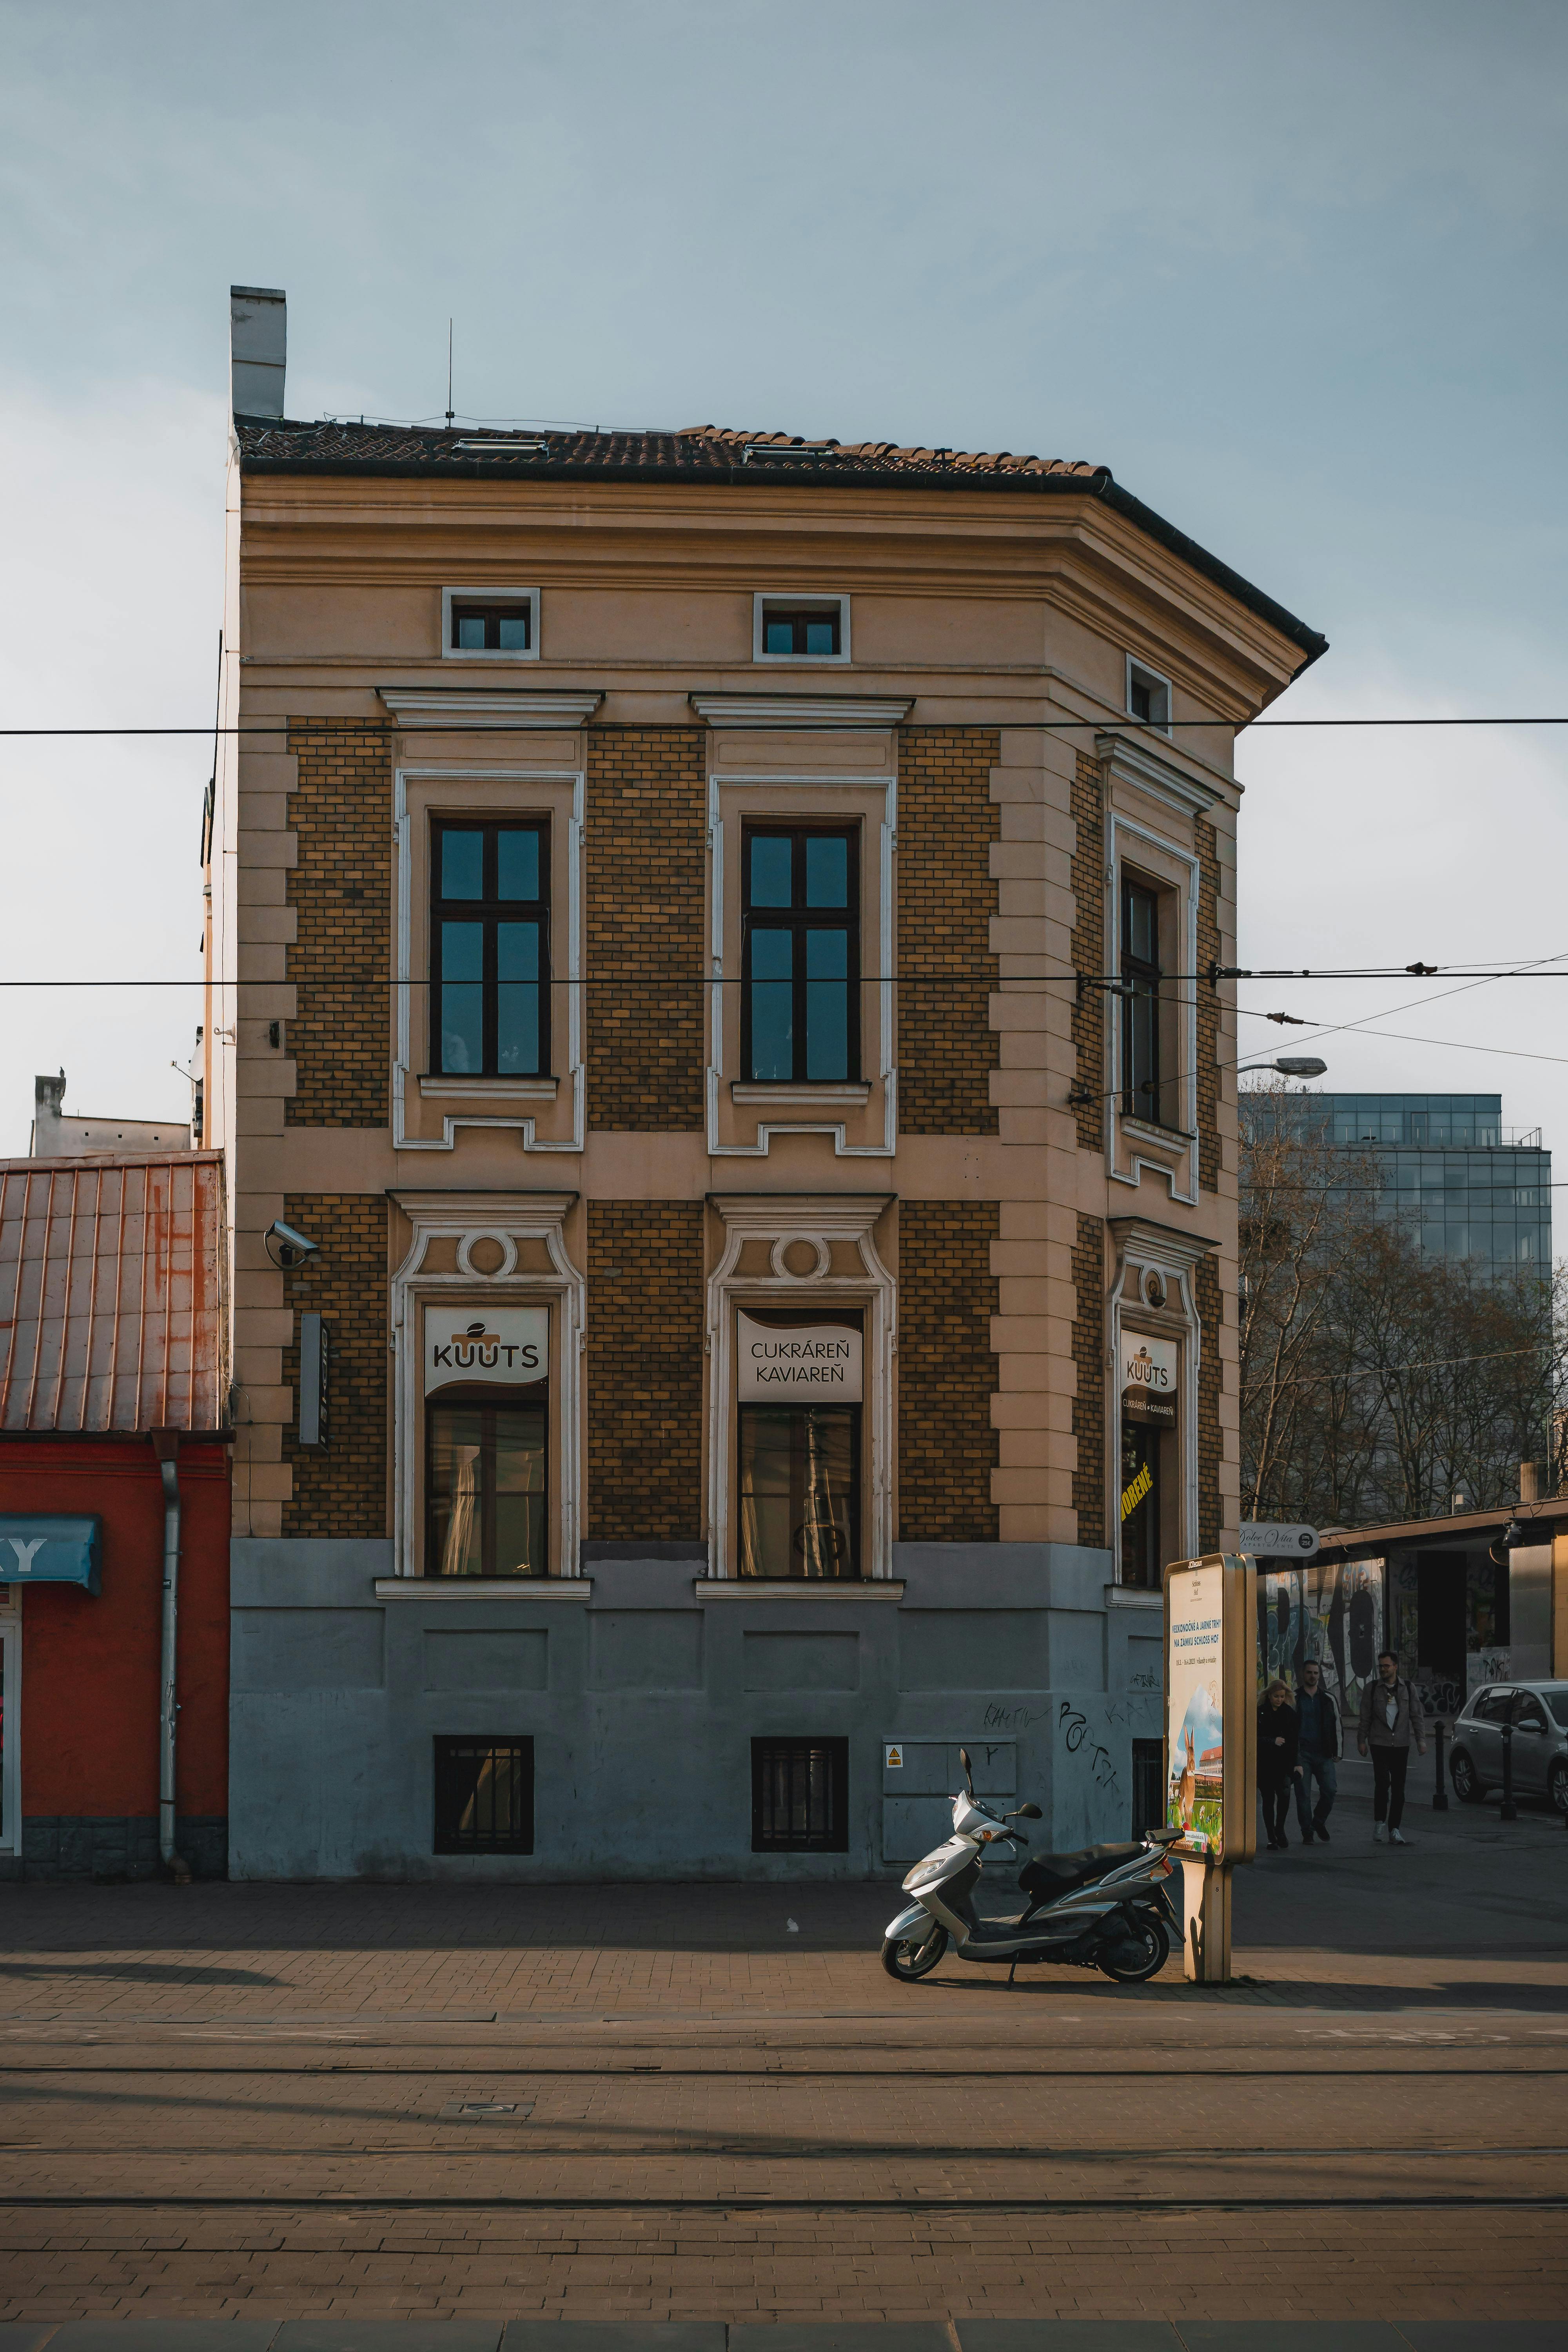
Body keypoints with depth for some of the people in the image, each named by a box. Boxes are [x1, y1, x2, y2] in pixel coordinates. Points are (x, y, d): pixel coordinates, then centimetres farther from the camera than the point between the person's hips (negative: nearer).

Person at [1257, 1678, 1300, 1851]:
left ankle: (1280, 1829, 4)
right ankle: (1272, 1838, 14)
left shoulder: (1290, 1713, 6)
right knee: (1268, 1800, 4)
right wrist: (1273, 1741, -20)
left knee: (1284, 1793, -19)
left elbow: (1296, 1740, 4)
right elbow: (1256, 1739, -4)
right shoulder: (1260, 1713, 0)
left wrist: (1297, 1762, -4)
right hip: (1264, 1764, 0)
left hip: (1284, 1763, 0)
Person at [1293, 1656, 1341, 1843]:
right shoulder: (1294, 1699, 5)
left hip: (1324, 1754, 1)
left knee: (1330, 1789, -9)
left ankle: (1319, 1822, 15)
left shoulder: (1329, 1699, 11)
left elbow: (1337, 1727, 14)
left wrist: (1337, 1753, 8)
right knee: (1303, 1794, -2)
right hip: (1301, 1754, -1)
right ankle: (1307, 1832, 8)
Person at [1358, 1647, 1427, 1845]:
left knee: (1399, 1788, 2)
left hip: (1401, 1745, 2)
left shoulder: (1409, 1688, 7)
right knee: (1383, 1782, -16)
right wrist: (1362, 1740, 3)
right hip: (1380, 1744, -2)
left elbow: (1417, 1716, 6)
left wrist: (1421, 1740, -2)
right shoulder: (1372, 1689, 4)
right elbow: (1365, 1718, 7)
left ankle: (1394, 1830, 7)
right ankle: (1379, 1823, 0)